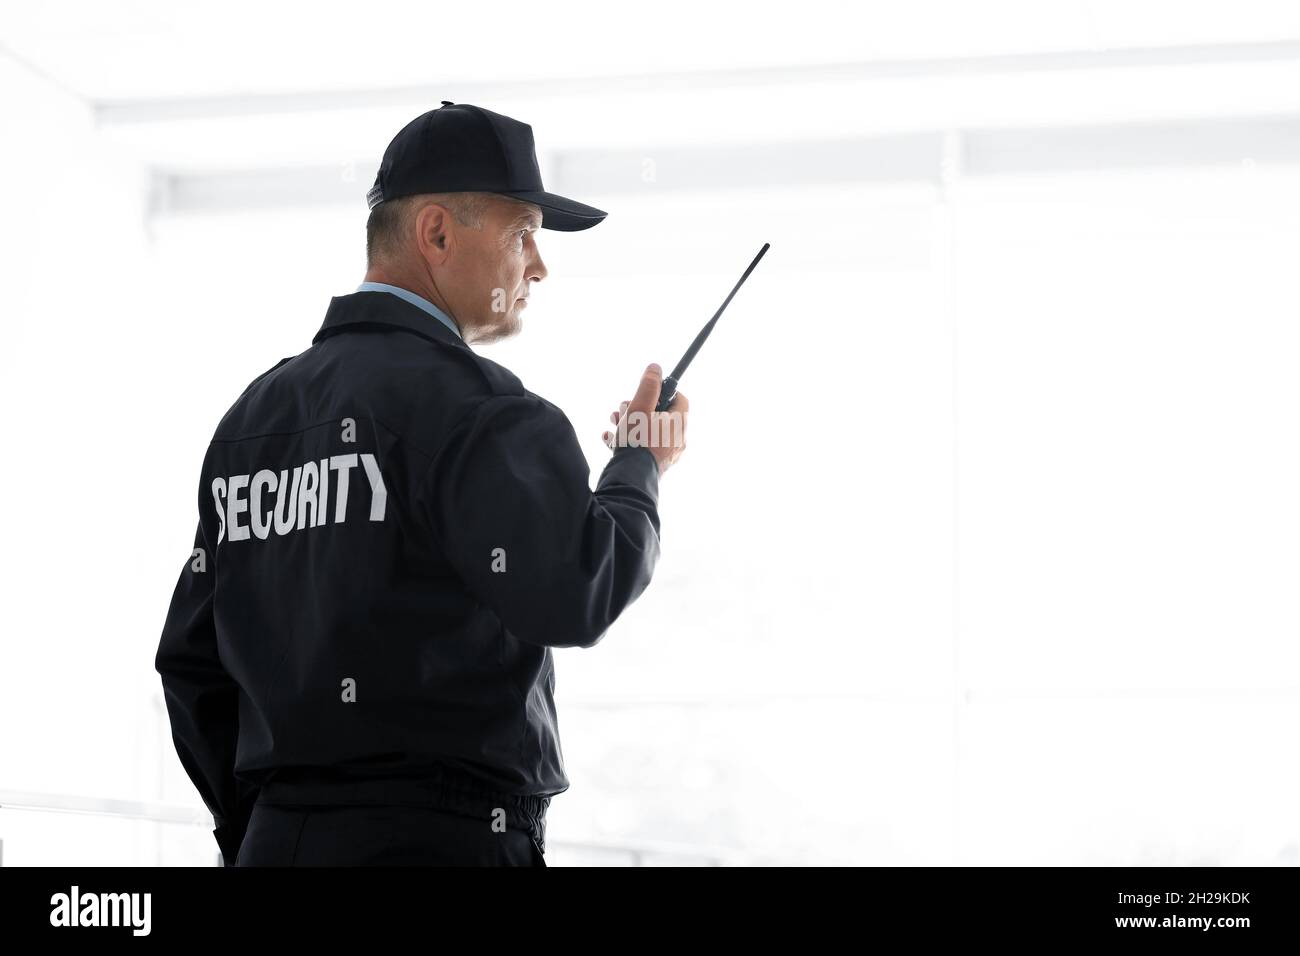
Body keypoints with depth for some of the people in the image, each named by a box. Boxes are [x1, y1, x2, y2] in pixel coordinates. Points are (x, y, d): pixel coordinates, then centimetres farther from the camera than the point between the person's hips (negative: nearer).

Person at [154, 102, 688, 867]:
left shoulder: (255, 412, 16)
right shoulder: (465, 401, -9)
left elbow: (194, 660, 16)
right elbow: (579, 591, -21)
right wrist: (640, 464, -3)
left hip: (284, 839, 8)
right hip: (448, 839, -8)